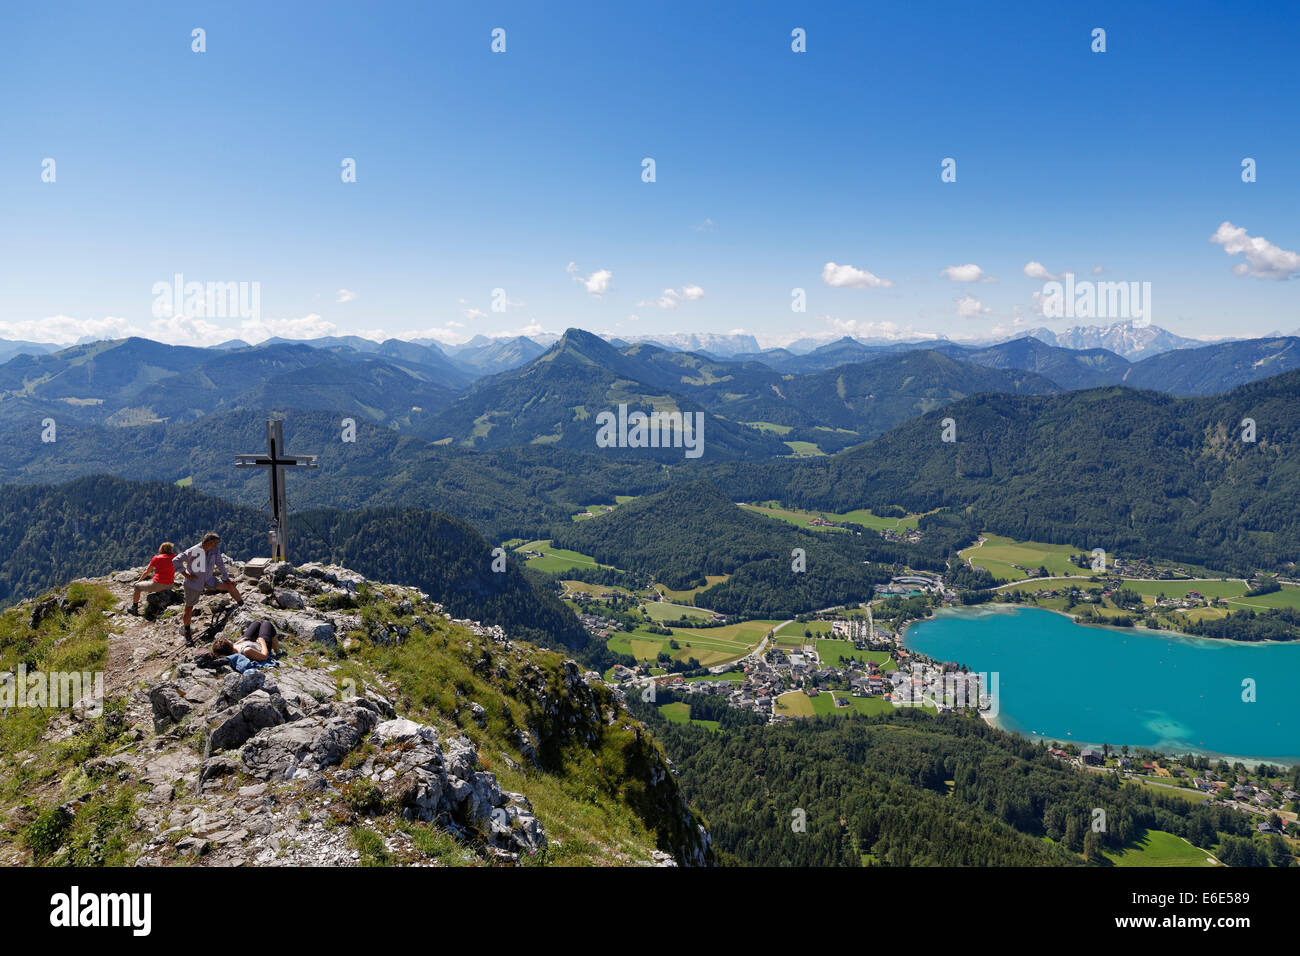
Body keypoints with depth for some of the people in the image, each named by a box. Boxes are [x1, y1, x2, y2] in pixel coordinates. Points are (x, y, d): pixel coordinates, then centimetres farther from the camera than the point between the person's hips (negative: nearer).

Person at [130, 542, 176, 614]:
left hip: (158, 585, -5)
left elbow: (146, 572, 9)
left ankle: (134, 608, 26)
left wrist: (139, 581, 22)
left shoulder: (157, 558, -3)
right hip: (169, 586, 5)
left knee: (137, 586, 19)